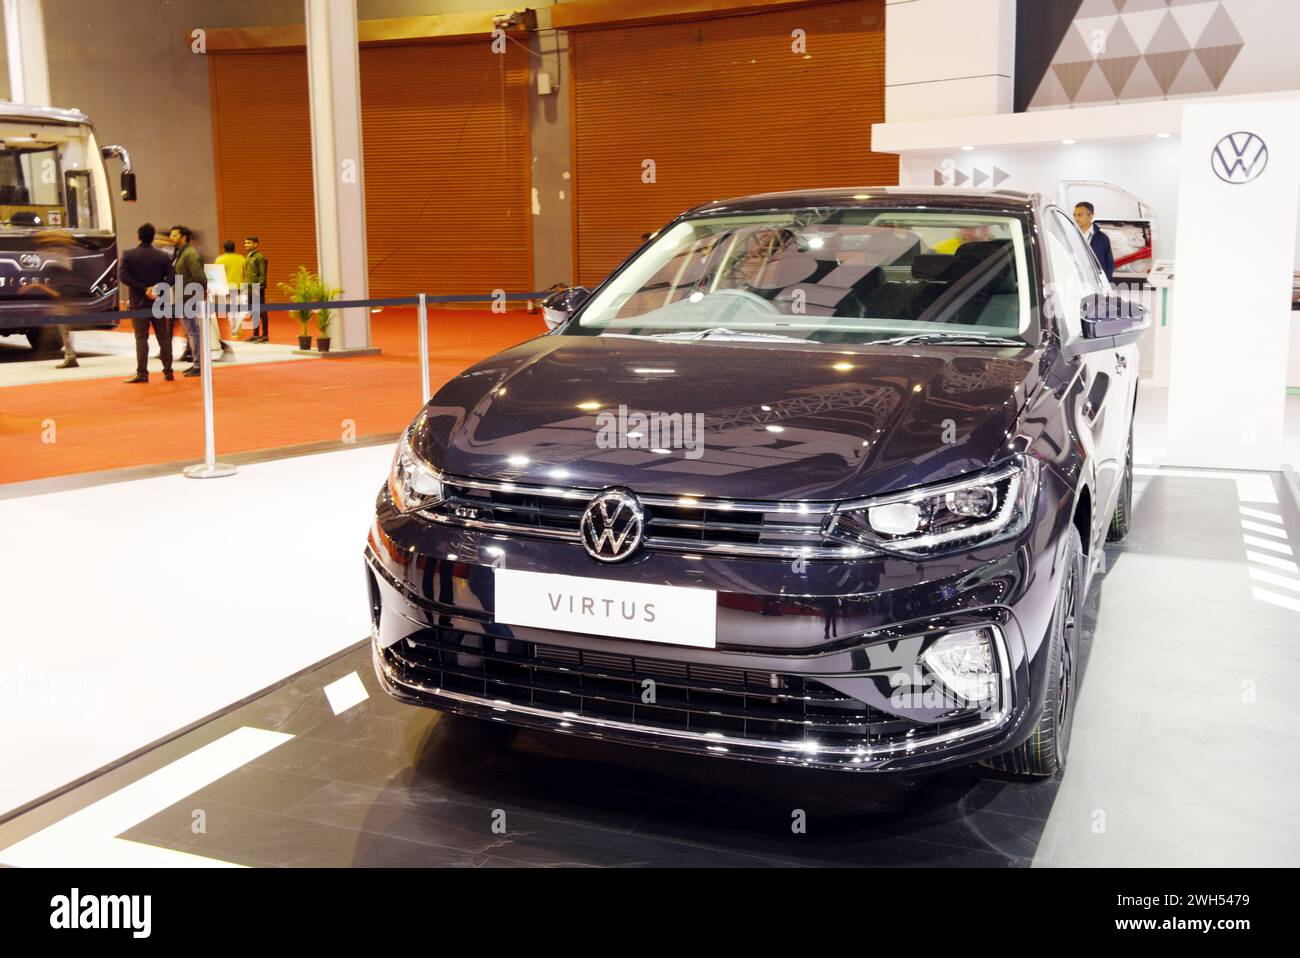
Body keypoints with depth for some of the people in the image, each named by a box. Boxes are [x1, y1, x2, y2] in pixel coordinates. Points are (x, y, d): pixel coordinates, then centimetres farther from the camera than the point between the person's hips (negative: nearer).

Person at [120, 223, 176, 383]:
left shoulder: (128, 254, -3)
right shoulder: (163, 256, 1)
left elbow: (123, 276, -12)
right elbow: (171, 278, -6)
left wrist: (143, 290, -13)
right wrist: (157, 288, -13)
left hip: (138, 303, -1)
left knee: (141, 338, 0)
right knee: (164, 337, 8)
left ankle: (142, 373, -5)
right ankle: (168, 372, 9)